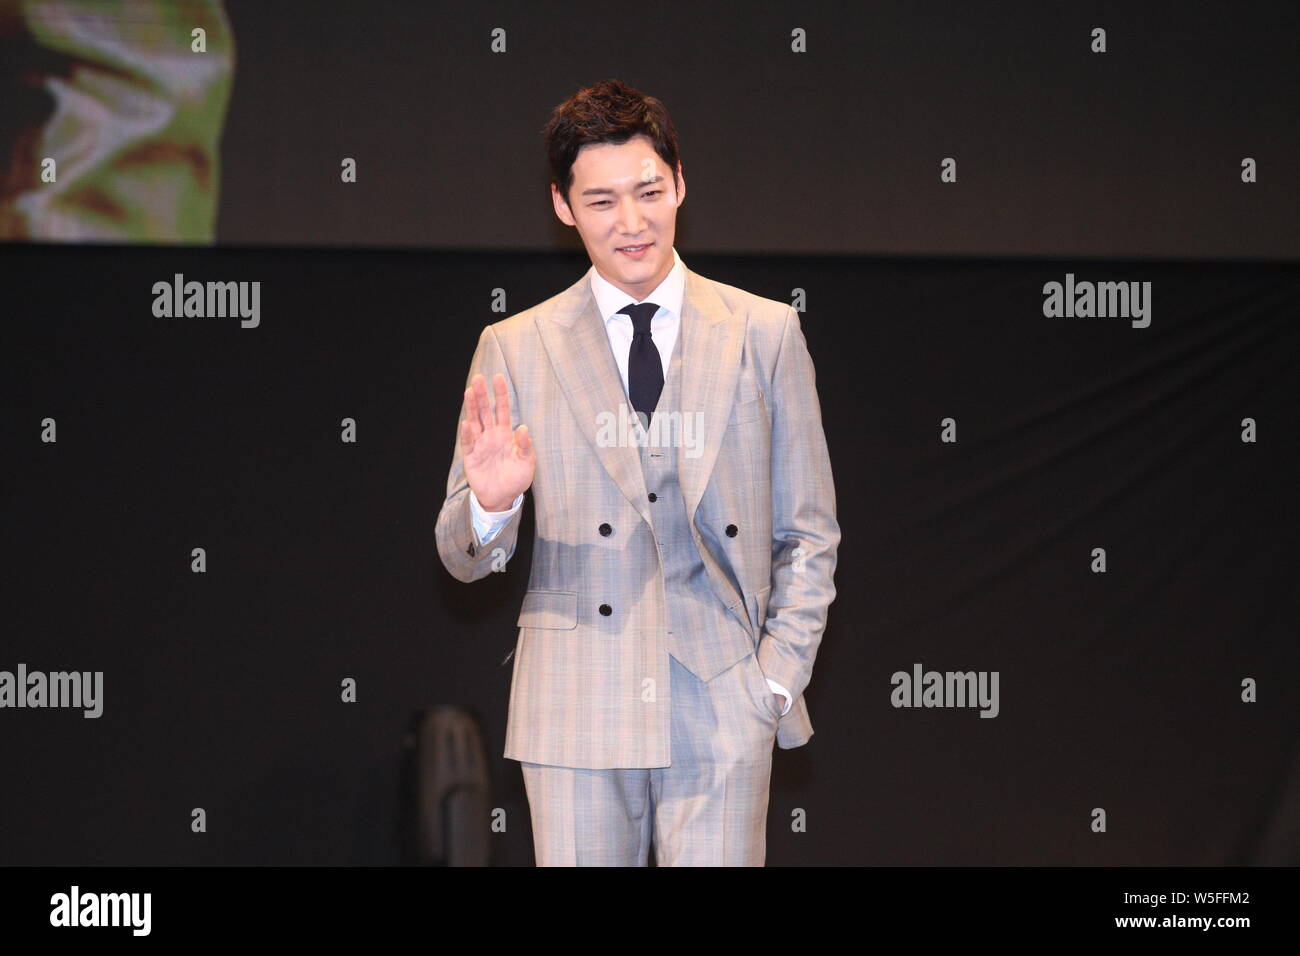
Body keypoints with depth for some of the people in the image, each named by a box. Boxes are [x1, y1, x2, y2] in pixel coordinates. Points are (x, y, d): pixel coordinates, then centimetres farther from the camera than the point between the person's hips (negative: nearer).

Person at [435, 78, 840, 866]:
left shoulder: (767, 334, 7)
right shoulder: (514, 349, 5)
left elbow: (810, 533, 11)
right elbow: (465, 559, 6)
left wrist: (779, 677, 0)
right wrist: (490, 503, -16)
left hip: (723, 712, 0)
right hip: (576, 713, 0)